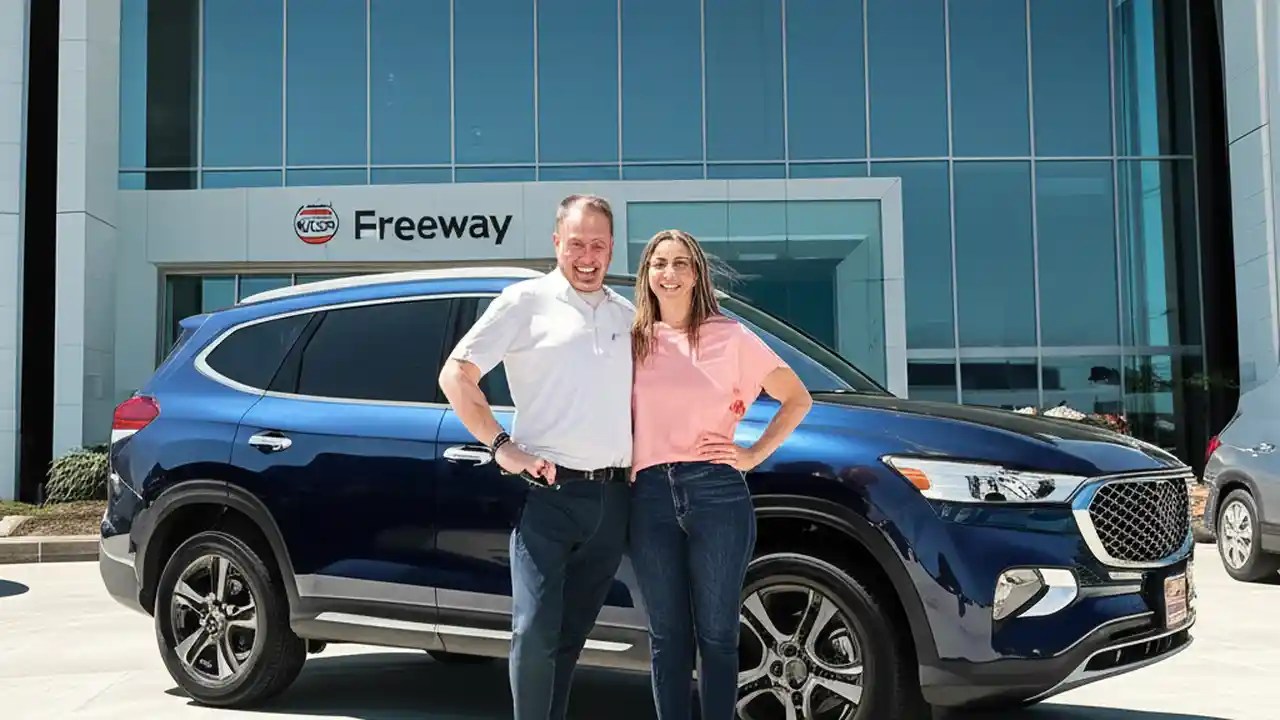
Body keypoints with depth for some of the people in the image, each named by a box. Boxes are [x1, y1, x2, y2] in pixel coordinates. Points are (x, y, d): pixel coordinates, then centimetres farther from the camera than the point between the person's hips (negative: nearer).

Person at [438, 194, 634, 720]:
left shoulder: (626, 315, 14)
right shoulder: (526, 301, -1)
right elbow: (455, 376, -5)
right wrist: (502, 446, -12)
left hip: (612, 497, 5)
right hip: (547, 493, -5)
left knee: (573, 632, 14)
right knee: (535, 632, -8)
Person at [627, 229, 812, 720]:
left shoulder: (730, 337, 3)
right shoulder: (634, 341, 10)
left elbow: (798, 400, 8)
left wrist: (753, 455, 0)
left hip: (716, 493, -2)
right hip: (651, 497, 2)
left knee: (716, 634, 7)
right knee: (666, 637, 10)